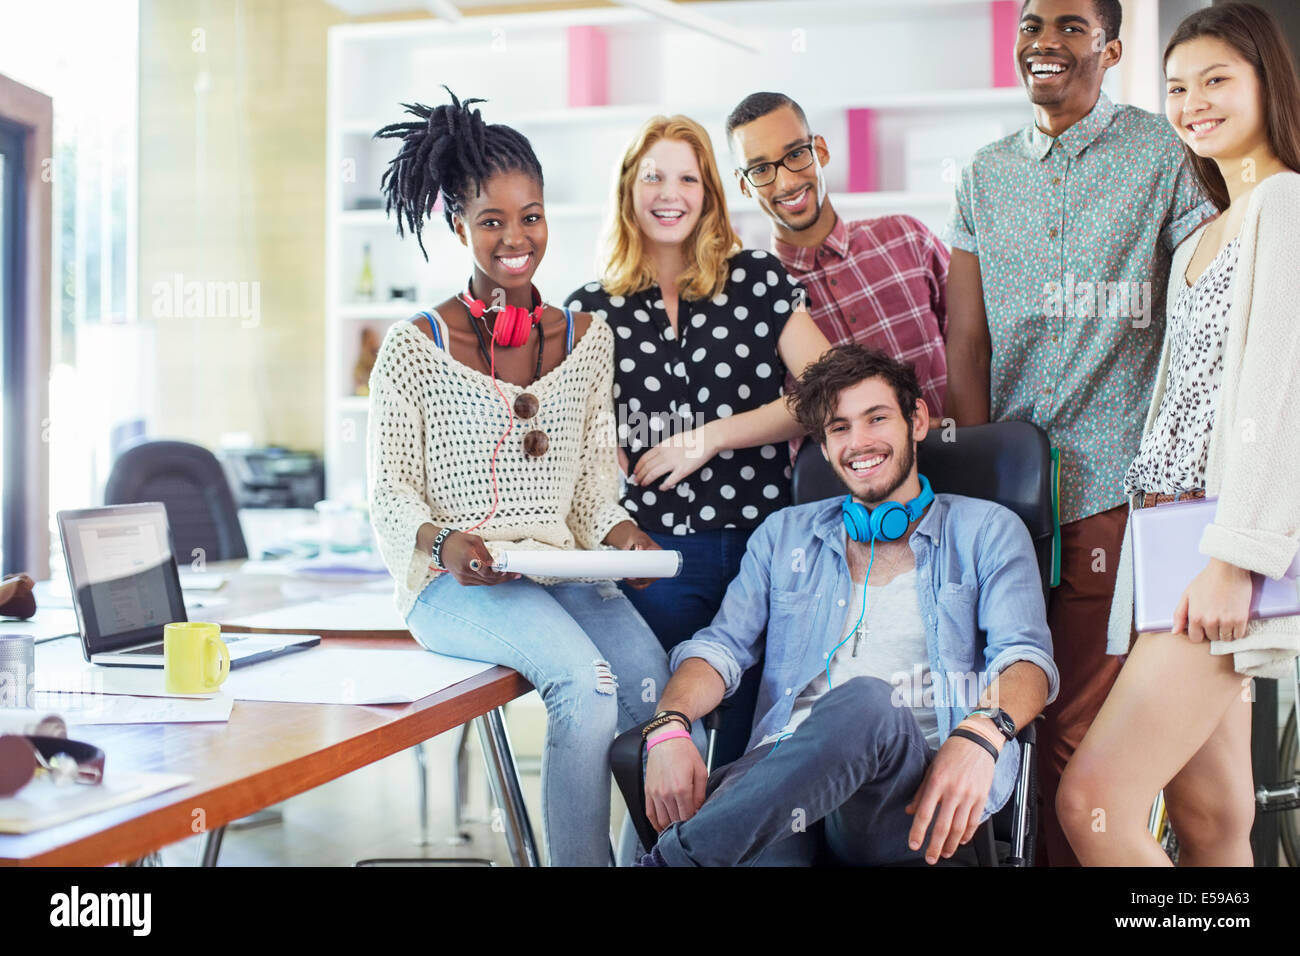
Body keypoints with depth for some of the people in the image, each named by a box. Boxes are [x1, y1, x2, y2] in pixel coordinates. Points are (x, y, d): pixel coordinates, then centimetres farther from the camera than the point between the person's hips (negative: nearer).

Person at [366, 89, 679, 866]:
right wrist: (442, 542, -19)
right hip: (452, 583, -4)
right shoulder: (414, 348, -1)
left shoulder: (588, 340, 12)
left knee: (655, 681, -25)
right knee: (588, 680, -31)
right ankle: (580, 858, -14)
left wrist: (616, 527, -4)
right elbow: (388, 489, 0)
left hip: (562, 569, 4)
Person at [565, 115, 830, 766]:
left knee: (754, 734, 2)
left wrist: (712, 437, -8)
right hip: (653, 550, 0)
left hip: (763, 540, 0)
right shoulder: (590, 310, 9)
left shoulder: (758, 278, 6)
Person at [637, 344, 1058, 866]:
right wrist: (669, 728, -8)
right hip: (786, 765, 0)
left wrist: (979, 734, -20)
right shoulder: (785, 534, 26)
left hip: (916, 788, 1)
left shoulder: (987, 530, 18)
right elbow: (722, 647, 15)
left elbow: (1025, 656, 4)